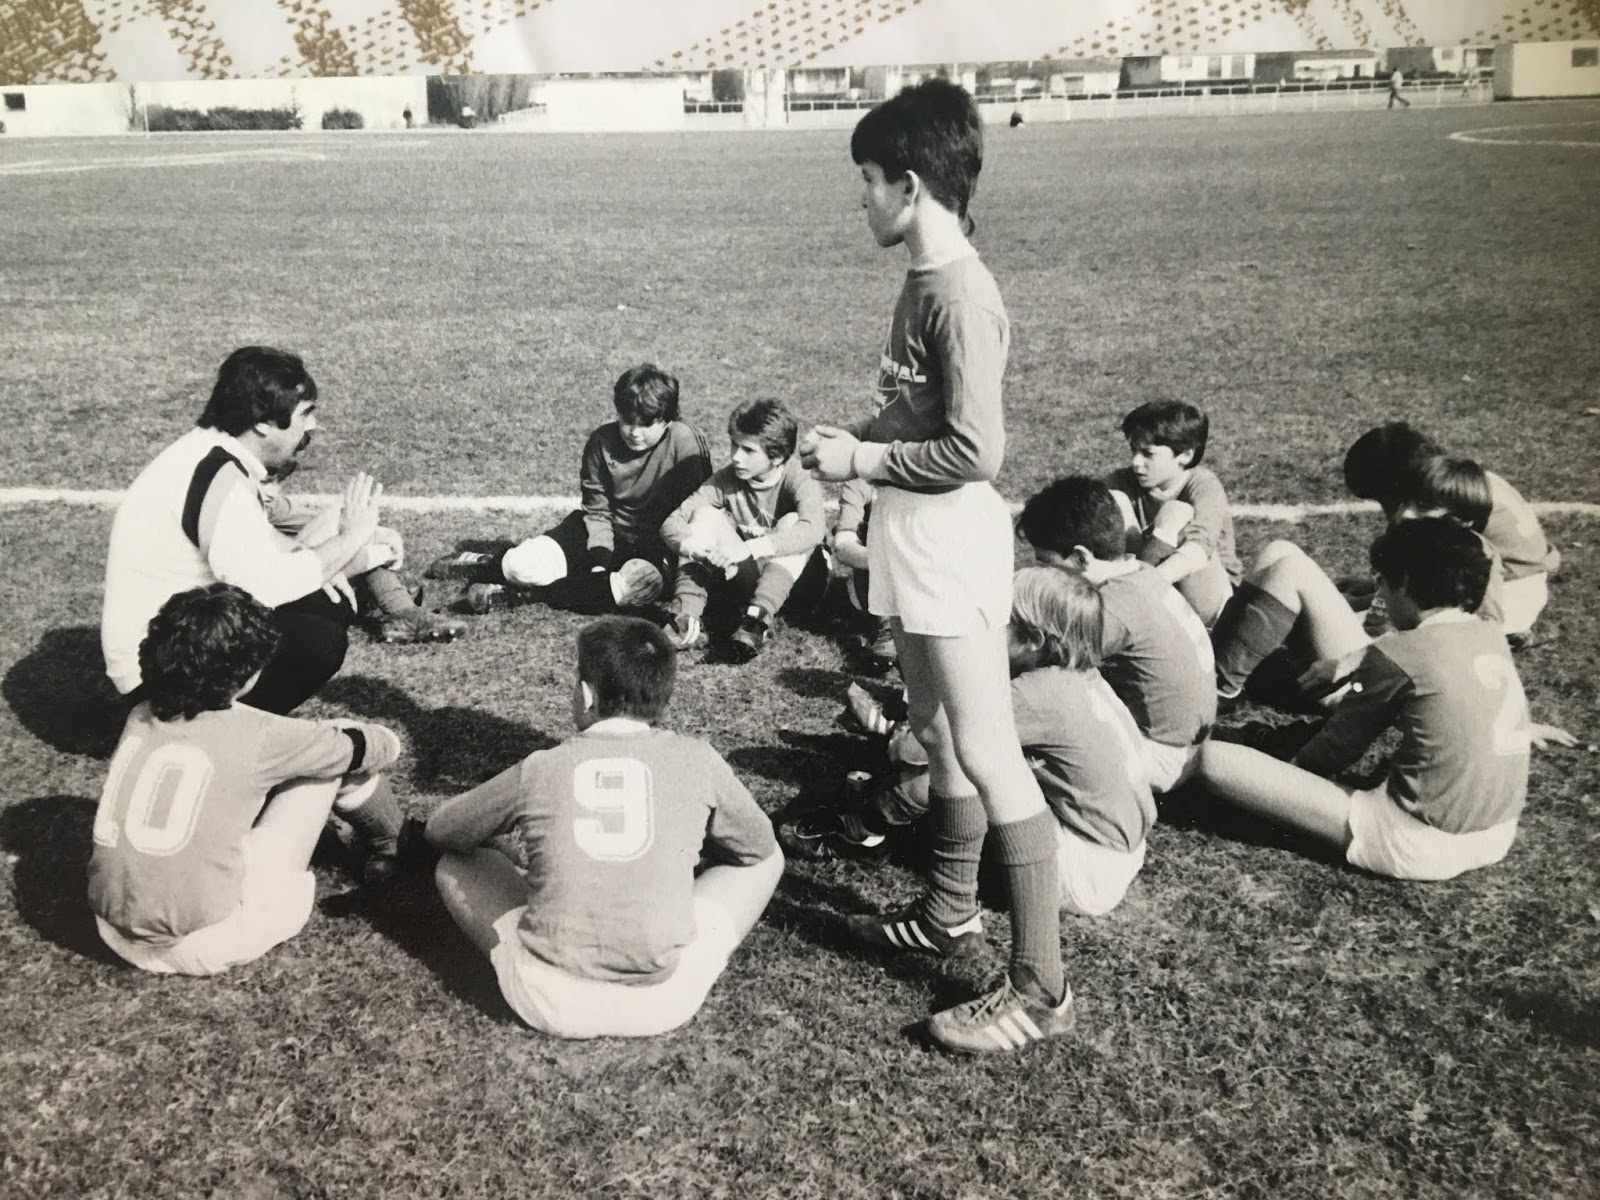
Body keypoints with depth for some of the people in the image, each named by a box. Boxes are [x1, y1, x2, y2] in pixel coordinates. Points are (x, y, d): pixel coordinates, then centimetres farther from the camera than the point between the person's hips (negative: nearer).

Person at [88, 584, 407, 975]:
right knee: (336, 753, 6)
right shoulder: (254, 735, -10)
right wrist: (387, 740, 28)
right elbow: (369, 747, 5)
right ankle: (392, 847, 31)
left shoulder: (141, 716, 5)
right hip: (205, 946, -6)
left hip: (113, 934, 6)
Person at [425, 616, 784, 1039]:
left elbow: (438, 831, 17)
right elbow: (759, 848, 17)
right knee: (768, 859, 21)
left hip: (550, 1003, 1)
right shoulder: (697, 761, -2)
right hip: (665, 1003, 0)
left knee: (455, 863, 24)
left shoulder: (539, 770, -1)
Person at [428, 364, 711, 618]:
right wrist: (599, 564, -19)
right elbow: (597, 512, -5)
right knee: (524, 565, -24)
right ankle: (488, 566, 14)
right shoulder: (601, 442, -7)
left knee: (642, 582, -39)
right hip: (606, 535, 2)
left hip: (657, 547, -2)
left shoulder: (685, 442, -18)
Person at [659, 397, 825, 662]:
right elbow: (671, 524, -11)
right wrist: (694, 546, -35)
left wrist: (750, 548, -46)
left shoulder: (797, 480, -17)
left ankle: (757, 619, -38)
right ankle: (688, 618, -31)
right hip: (738, 577, 3)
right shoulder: (726, 480, -7)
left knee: (792, 522, -28)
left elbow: (813, 530, -38)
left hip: (787, 582, -3)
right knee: (706, 514, -15)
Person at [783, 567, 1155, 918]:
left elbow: (916, 748, -19)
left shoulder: (1040, 694, -21)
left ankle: (858, 832, 10)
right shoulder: (1082, 678, 5)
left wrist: (898, 741, 3)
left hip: (1086, 875, -9)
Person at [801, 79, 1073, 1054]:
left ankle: (1042, 987, 3)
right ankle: (951, 913, 38)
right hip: (918, 546, 10)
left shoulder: (960, 293, -20)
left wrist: (863, 461, -15)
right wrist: (857, 436, 5)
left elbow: (977, 450, -24)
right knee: (939, 735, 21)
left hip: (952, 548, -10)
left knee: (987, 757, -6)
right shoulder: (926, 279, 10)